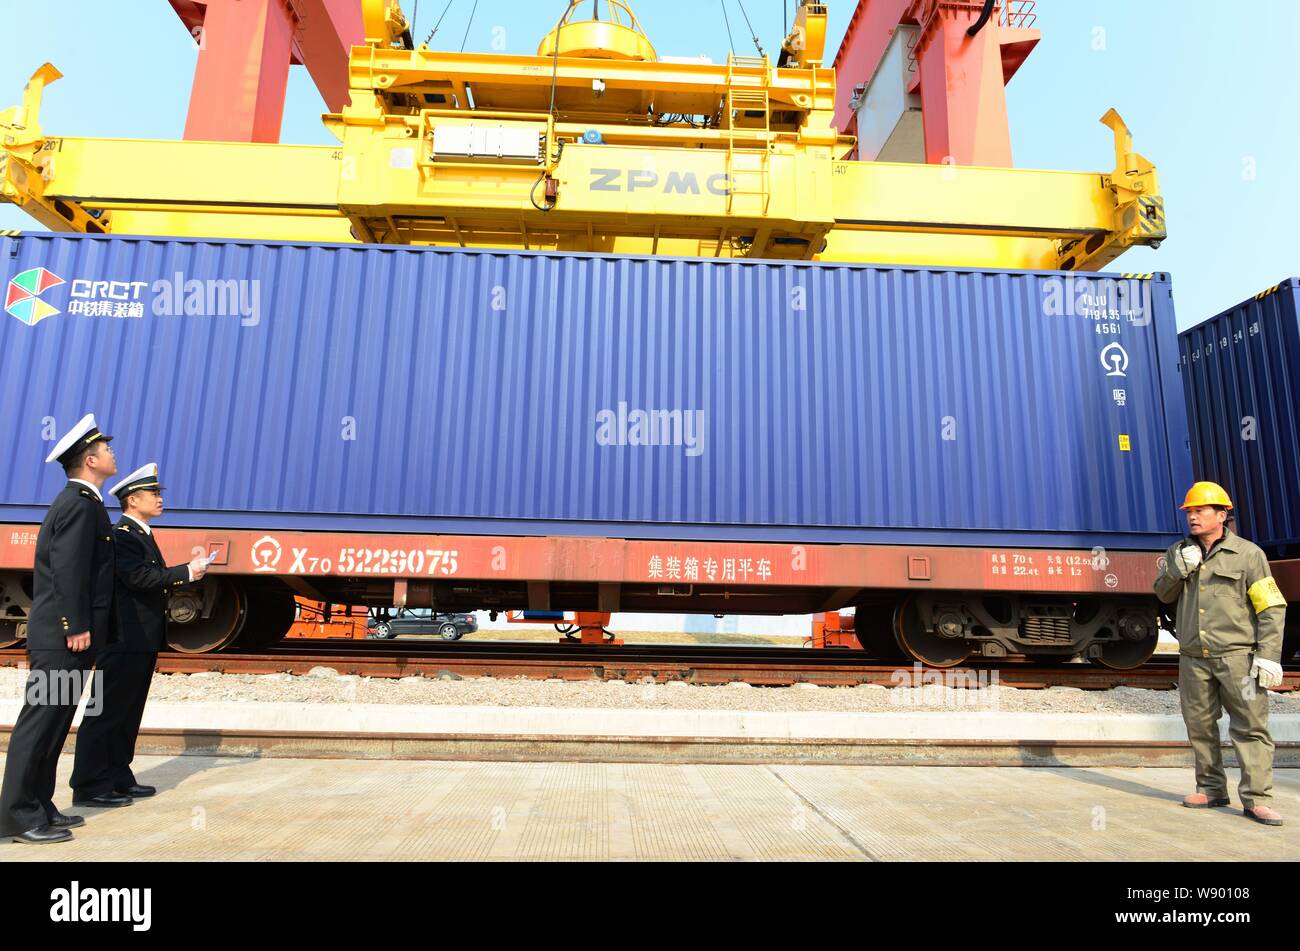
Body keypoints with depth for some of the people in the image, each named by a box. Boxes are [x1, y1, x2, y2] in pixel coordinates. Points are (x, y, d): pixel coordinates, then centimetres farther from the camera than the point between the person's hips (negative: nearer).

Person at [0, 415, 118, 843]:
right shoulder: (80, 504, -14)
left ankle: (39, 806, 22)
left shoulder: (78, 501, 17)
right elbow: (68, 570, -21)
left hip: (62, 636, 10)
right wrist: (76, 627, -21)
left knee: (53, 723, 14)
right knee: (39, 721, -4)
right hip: (62, 636, -10)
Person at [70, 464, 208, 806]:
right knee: (108, 711, -3)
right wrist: (186, 572, -20)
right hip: (125, 638, -10)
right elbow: (138, 577, -25)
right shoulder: (120, 534, -12)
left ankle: (118, 779, 24)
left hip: (143, 640, 10)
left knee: (128, 713, 15)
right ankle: (89, 787, 4)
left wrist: (186, 574, 3)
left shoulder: (142, 534, 18)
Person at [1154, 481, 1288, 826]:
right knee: (1200, 726, 8)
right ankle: (1211, 789, 20)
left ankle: (1256, 799, -1)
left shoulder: (1248, 554, -1)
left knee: (1250, 726, -5)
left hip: (1237, 654, -4)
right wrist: (1179, 569, -11)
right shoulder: (1178, 553, 13)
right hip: (1194, 658, 4)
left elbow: (1272, 607, -4)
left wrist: (1269, 655, -12)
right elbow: (1163, 594, 8)